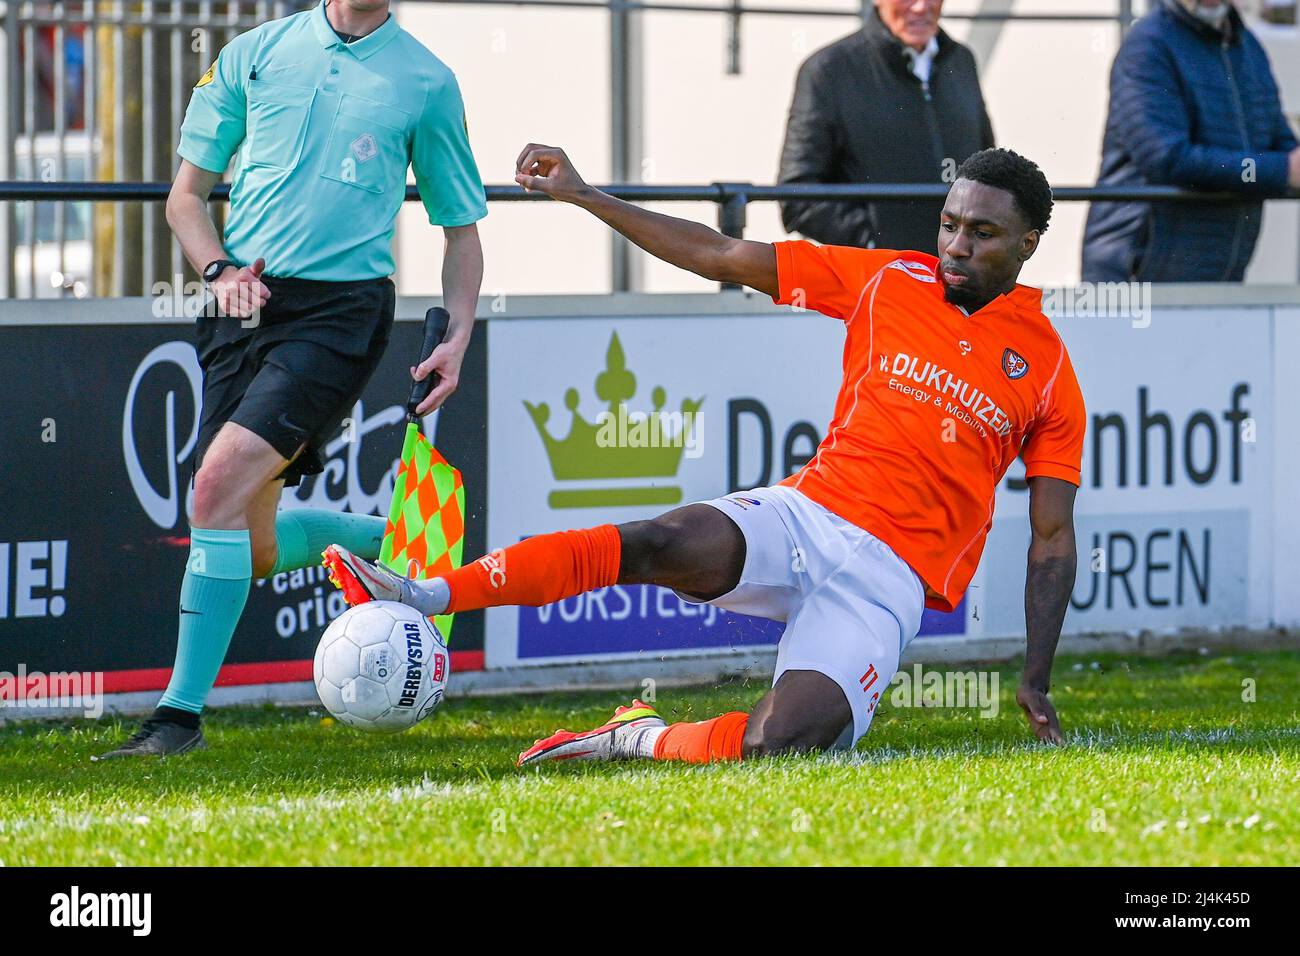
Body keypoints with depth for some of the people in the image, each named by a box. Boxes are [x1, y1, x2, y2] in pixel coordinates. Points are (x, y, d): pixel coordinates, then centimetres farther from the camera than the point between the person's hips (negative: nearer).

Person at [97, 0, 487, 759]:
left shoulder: (426, 82, 5)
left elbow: (461, 226, 12)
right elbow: (188, 192, 13)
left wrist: (459, 336, -3)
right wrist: (219, 270, -6)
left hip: (341, 310, -4)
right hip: (247, 302, 4)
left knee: (223, 478, -23)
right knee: (254, 546, 5)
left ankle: (183, 711, -18)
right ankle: (395, 544, 35)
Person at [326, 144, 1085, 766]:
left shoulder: (1047, 367, 3)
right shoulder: (891, 282, 9)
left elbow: (1053, 538, 6)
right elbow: (718, 256, 12)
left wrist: (1036, 683, -3)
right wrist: (582, 196, 9)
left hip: (891, 575, -2)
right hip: (806, 512, 2)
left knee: (780, 744, -28)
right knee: (666, 545, -31)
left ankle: (645, 741, 1)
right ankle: (422, 597, -34)